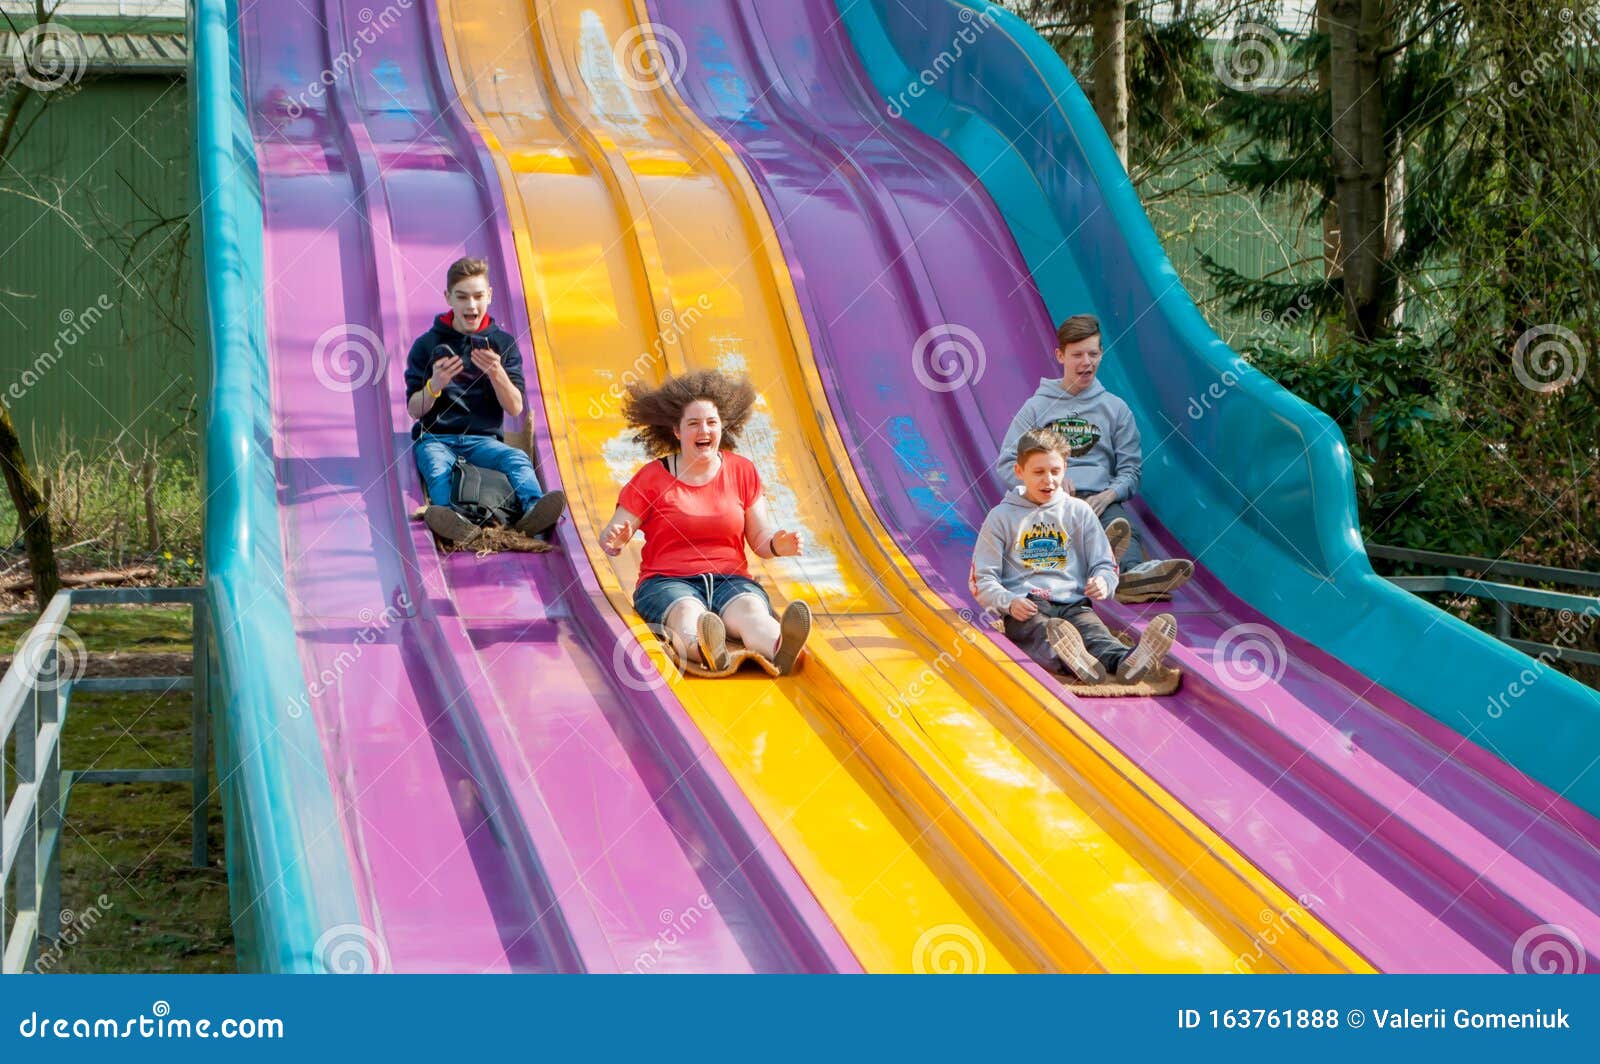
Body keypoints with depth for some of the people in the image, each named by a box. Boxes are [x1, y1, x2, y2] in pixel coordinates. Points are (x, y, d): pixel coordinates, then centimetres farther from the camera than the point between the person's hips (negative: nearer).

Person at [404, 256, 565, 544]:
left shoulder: (502, 343, 9)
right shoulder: (427, 345, 5)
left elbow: (515, 409, 0)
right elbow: (414, 410, 1)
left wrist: (497, 373, -19)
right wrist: (434, 386, -21)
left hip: (483, 439, 2)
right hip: (435, 437, -1)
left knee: (518, 458, -30)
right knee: (437, 466, -36)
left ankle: (532, 511, -61)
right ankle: (451, 519, -67)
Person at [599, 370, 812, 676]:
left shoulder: (742, 471, 12)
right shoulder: (652, 477, 4)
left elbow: (760, 538, 13)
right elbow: (609, 536, 3)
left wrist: (778, 544, -11)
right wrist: (614, 541, -23)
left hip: (730, 580, 2)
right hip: (667, 582, -2)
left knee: (750, 612, -35)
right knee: (688, 612, -39)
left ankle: (781, 649, -71)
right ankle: (704, 651, -77)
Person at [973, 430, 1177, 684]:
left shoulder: (1079, 511, 18)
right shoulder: (1001, 517, 12)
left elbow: (1105, 565, 18)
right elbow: (982, 579, 8)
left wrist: (1102, 582, -8)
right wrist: (1009, 602, -13)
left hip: (1073, 605, 2)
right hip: (1025, 610, -2)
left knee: (1093, 630, -34)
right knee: (1042, 631, -39)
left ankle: (1125, 662, -68)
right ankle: (1073, 663, -73)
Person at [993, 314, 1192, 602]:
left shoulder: (1116, 409, 22)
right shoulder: (1037, 407, 18)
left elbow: (1130, 470, 15)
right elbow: (1006, 464, 11)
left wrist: (1109, 495, -8)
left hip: (1101, 501, 2)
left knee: (1118, 522, -37)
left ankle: (1133, 575, -72)